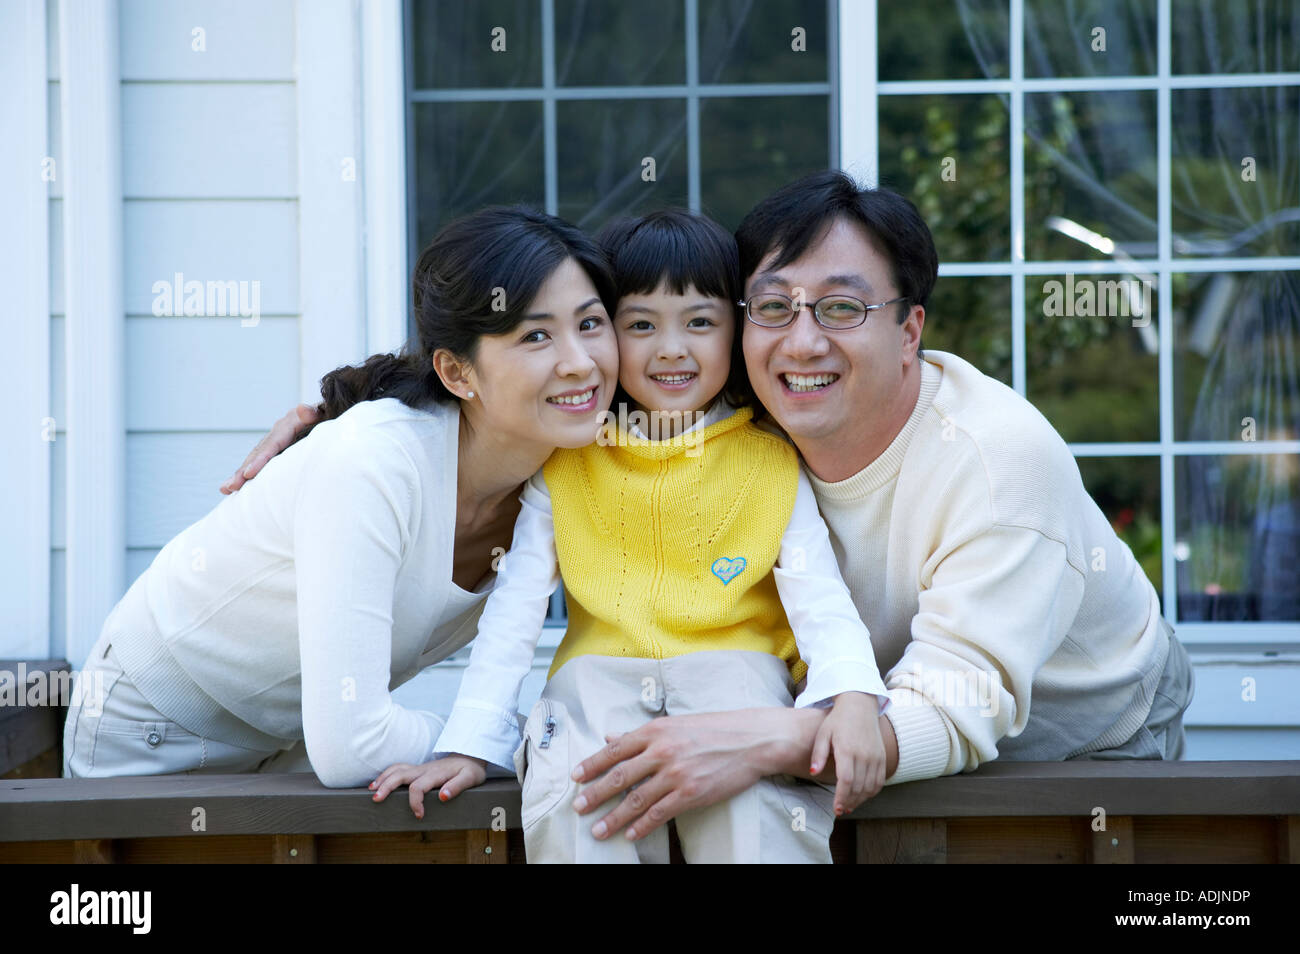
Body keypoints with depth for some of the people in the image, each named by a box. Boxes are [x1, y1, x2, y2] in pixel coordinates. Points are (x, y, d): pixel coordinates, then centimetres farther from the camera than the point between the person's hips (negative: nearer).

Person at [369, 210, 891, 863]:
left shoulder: (771, 463, 7)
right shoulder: (564, 464, 9)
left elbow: (820, 597, -2)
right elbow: (514, 607, 6)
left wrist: (854, 697, -23)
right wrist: (468, 745, -5)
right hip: (600, 669, 1)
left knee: (756, 806, -32)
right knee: (573, 806, -30)